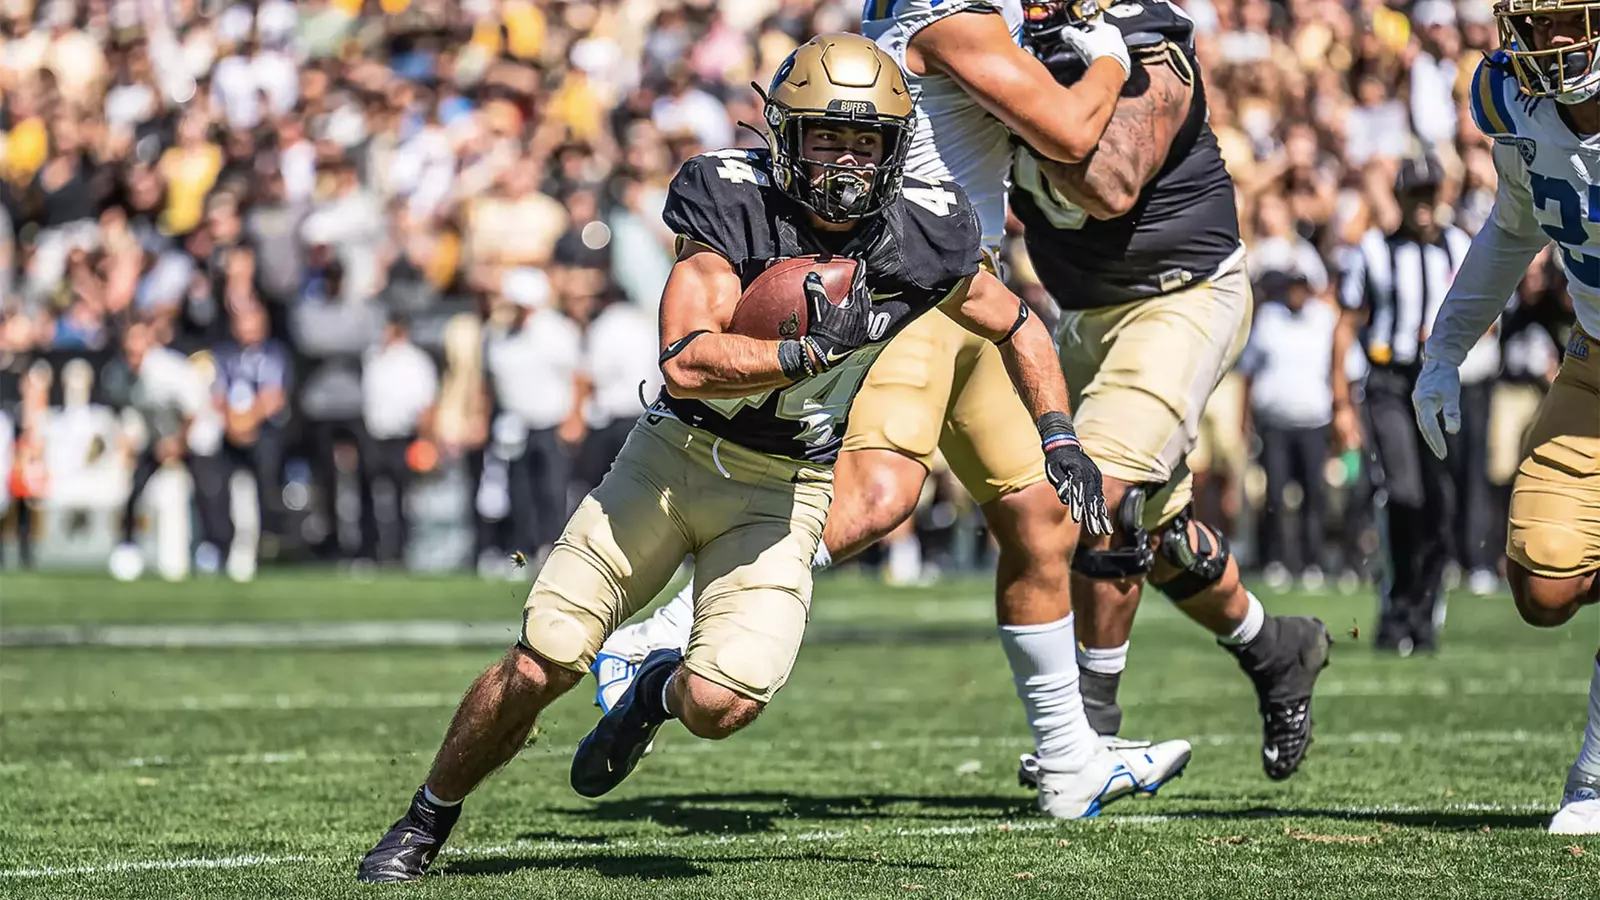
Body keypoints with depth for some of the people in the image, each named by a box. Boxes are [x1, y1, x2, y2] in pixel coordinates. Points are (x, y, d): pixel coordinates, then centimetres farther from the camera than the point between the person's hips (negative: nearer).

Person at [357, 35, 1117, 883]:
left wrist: (1059, 439, -1)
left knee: (721, 704, -19)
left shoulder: (922, 239, -11)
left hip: (783, 489, 1)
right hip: (675, 454, -1)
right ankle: (427, 820, 21)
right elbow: (686, 362, -29)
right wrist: (814, 351, -37)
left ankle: (659, 688, 20)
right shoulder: (732, 202, -19)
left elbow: (1019, 328, 9)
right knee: (539, 667, -5)